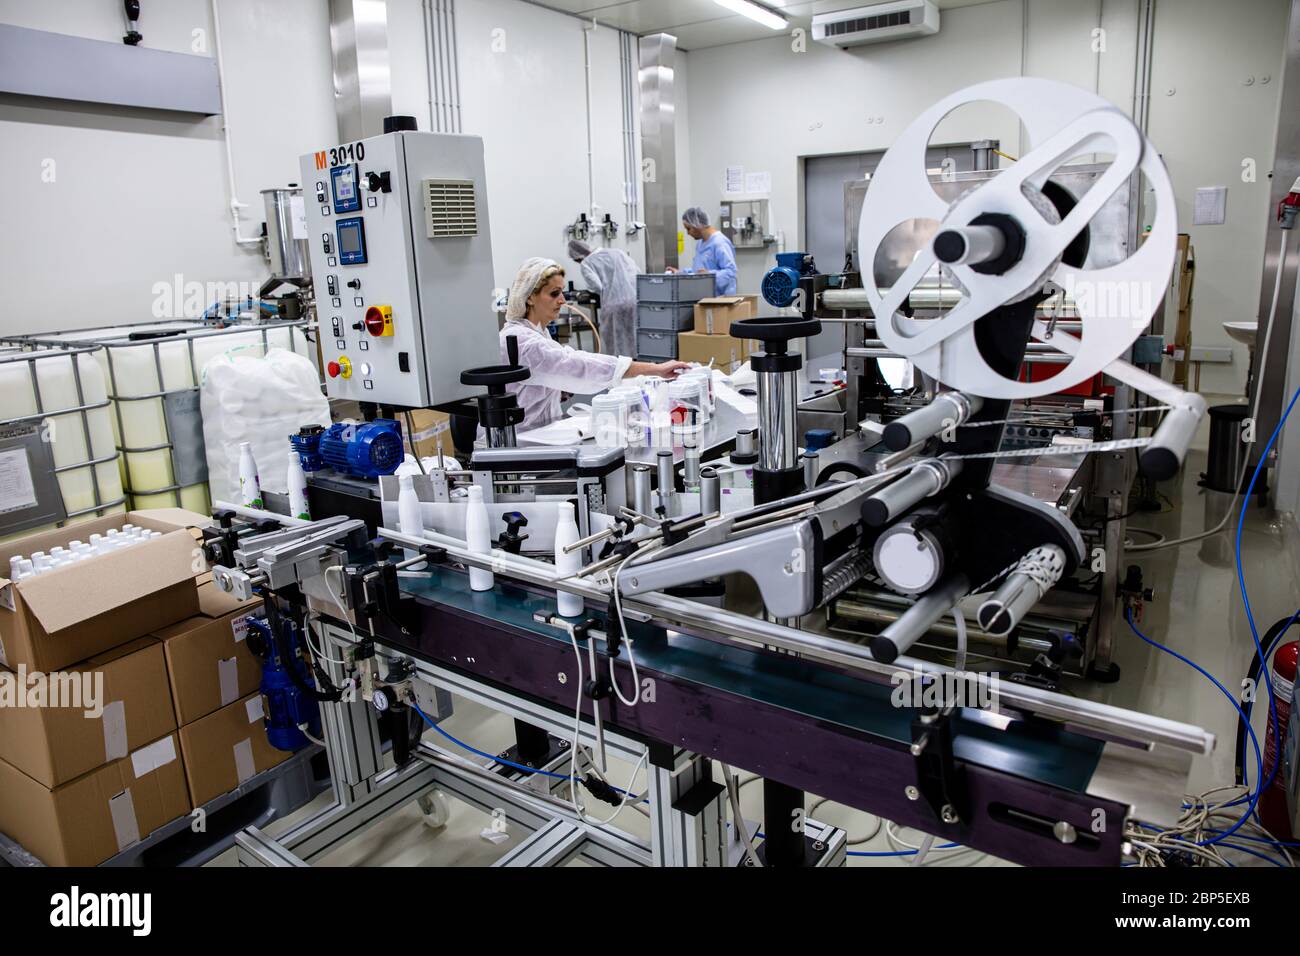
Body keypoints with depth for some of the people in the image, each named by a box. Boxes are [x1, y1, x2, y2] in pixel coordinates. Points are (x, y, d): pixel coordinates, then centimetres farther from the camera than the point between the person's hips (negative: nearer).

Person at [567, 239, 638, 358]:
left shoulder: (586, 263, 6)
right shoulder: (618, 252, 19)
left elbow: (597, 287, -6)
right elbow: (638, 273, 13)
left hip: (614, 305, -4)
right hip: (635, 300, 4)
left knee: (616, 345, 7)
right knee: (637, 340, 13)